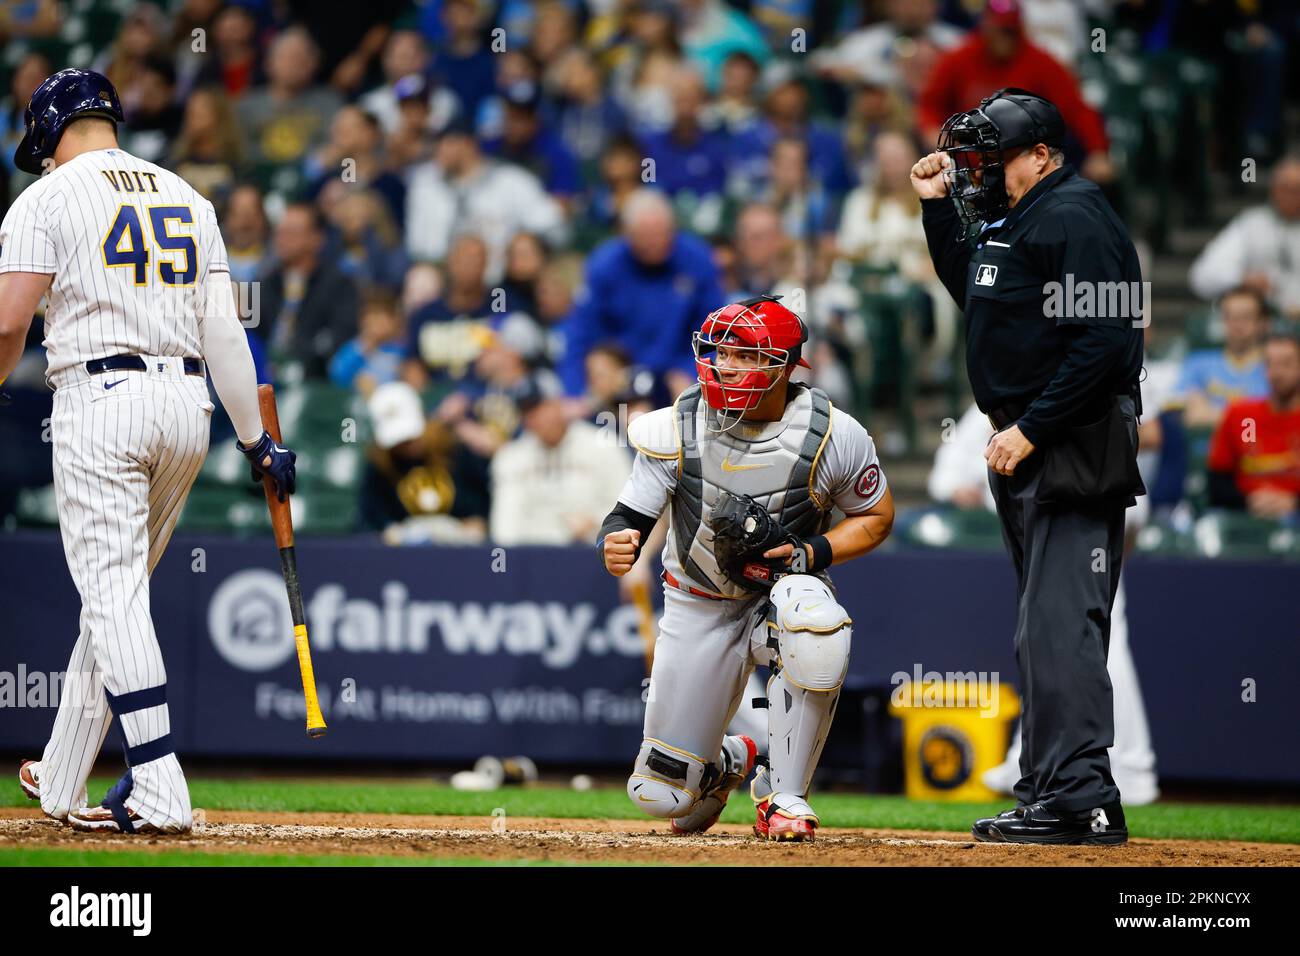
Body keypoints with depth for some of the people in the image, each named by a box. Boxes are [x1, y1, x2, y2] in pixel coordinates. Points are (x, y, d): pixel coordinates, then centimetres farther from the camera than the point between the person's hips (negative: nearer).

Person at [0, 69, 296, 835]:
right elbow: (223, 326, 10)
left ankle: (159, 793, -17)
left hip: (101, 401, -6)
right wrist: (258, 441, 12)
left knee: (115, 596, -7)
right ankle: (63, 782, 24)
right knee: (116, 595, 15)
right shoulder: (187, 197, 16)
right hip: (187, 403, 6)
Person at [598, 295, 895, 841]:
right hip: (698, 607, 1)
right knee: (660, 794, -1)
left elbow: (876, 516, -1)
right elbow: (629, 519, -13)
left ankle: (784, 795, -22)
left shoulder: (831, 436, -16)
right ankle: (727, 762, 39)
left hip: (785, 591, -1)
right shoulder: (677, 429, -14)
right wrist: (614, 545, -38)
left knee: (815, 630, -42)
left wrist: (812, 553, -20)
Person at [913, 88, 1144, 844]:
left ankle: (1081, 801, -17)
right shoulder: (1013, 217, 17)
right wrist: (940, 207, 20)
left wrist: (1031, 430, -21)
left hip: (1075, 446, -11)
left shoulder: (1074, 217, -15)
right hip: (1028, 446, 11)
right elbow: (971, 290, 32)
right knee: (1047, 624, 13)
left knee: (1059, 622, -14)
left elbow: (1104, 340, -23)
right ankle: (1053, 792, 19)